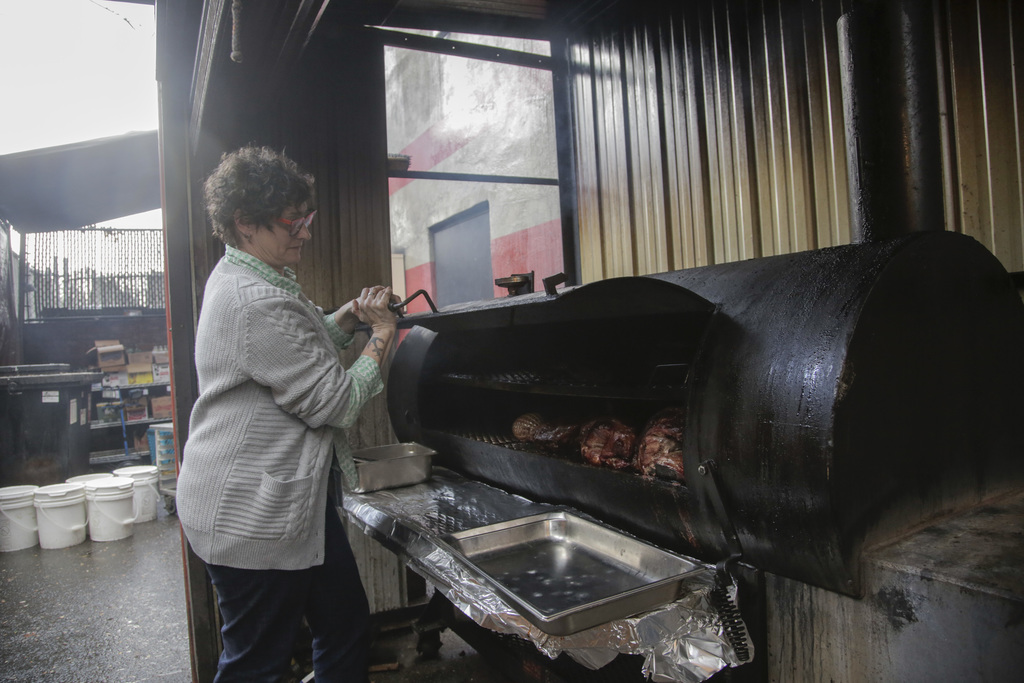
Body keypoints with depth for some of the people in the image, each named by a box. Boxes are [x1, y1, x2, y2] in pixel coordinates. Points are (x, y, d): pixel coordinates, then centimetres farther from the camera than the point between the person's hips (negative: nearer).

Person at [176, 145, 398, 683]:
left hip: (292, 497, 11)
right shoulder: (258, 304, -25)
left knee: (346, 624, 19)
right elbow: (335, 402, -22)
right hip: (251, 514, -11)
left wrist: (350, 317, 8)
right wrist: (382, 336, -9)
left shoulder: (240, 278, 11)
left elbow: (298, 349, 25)